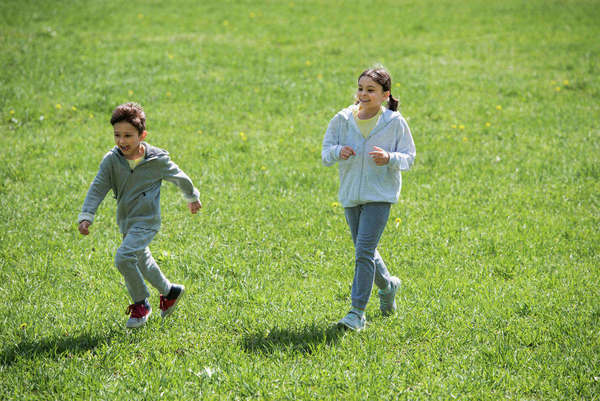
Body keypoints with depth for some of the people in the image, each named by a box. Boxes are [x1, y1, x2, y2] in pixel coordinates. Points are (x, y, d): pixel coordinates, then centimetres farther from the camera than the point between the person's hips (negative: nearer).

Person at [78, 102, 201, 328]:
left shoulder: (157, 160, -13)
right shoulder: (112, 160, -7)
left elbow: (180, 178, 5)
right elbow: (97, 188, -11)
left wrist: (192, 198, 21)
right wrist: (86, 216, -23)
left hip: (146, 221, -6)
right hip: (126, 223, 6)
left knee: (123, 257, -23)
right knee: (143, 263, 21)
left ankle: (141, 304, -5)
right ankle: (170, 291, 46)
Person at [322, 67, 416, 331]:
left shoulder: (394, 122, -6)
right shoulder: (342, 120, 0)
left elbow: (409, 157, 0)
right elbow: (325, 153, 5)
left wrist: (389, 159, -20)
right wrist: (337, 152, -18)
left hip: (380, 195, -4)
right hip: (350, 194, 4)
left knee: (364, 251, -14)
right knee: (365, 252, 16)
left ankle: (357, 313, -9)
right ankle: (387, 286, 46)